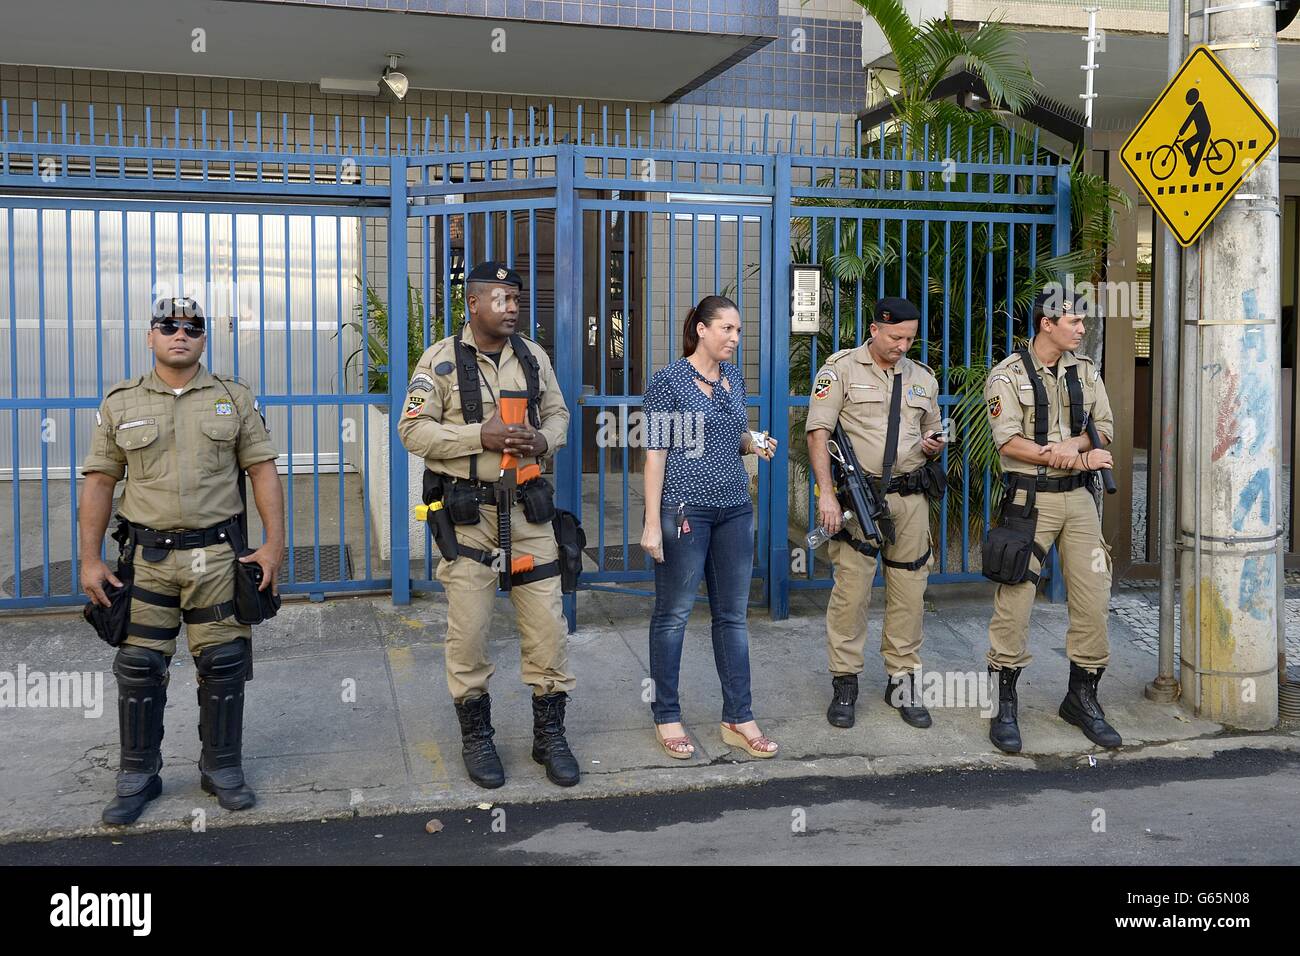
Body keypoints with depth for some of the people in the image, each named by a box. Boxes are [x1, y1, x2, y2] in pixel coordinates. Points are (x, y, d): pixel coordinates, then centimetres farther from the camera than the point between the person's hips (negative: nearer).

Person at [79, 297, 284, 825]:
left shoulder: (234, 397, 5)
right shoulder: (120, 403, 6)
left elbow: (263, 470, 2)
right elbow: (99, 482, 5)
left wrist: (274, 543, -6)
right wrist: (90, 560, 0)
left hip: (218, 554, 0)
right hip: (146, 557, 1)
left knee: (222, 664, 4)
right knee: (139, 667, 5)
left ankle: (221, 767, 20)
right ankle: (138, 775, 20)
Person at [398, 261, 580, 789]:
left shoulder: (533, 356, 9)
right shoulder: (441, 359, -5)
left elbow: (557, 414, 18)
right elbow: (413, 429, -9)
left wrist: (544, 439, -5)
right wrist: (481, 435, -19)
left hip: (528, 507, 4)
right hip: (467, 511, -3)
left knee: (547, 622, 5)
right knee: (468, 629, 3)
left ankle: (550, 735, 20)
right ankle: (476, 736, 22)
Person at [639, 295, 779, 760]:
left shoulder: (733, 377, 11)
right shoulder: (668, 381, -8)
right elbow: (655, 453, -10)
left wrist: (753, 442, 1)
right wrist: (652, 524, -14)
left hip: (734, 510, 6)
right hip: (685, 509, -6)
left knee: (732, 615, 9)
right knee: (673, 614, 4)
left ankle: (738, 719, 17)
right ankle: (667, 718, 16)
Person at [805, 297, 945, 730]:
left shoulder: (922, 378, 14)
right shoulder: (841, 369, -1)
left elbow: (932, 434, 24)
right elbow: (818, 433, -7)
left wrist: (933, 446, -1)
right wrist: (826, 494, -15)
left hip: (909, 496, 5)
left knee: (908, 592, 7)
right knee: (851, 590, -4)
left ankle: (902, 681, 19)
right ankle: (844, 684, 8)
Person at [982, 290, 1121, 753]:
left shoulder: (1085, 371, 11)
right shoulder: (1007, 375, -6)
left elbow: (1104, 428, 6)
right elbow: (1009, 441, -15)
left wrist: (1070, 445, -15)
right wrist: (1080, 457, -16)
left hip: (1078, 498, 5)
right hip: (1030, 499, -5)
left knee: (1093, 598, 4)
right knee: (1014, 599, -5)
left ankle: (1082, 697, 19)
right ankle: (1006, 705, 6)